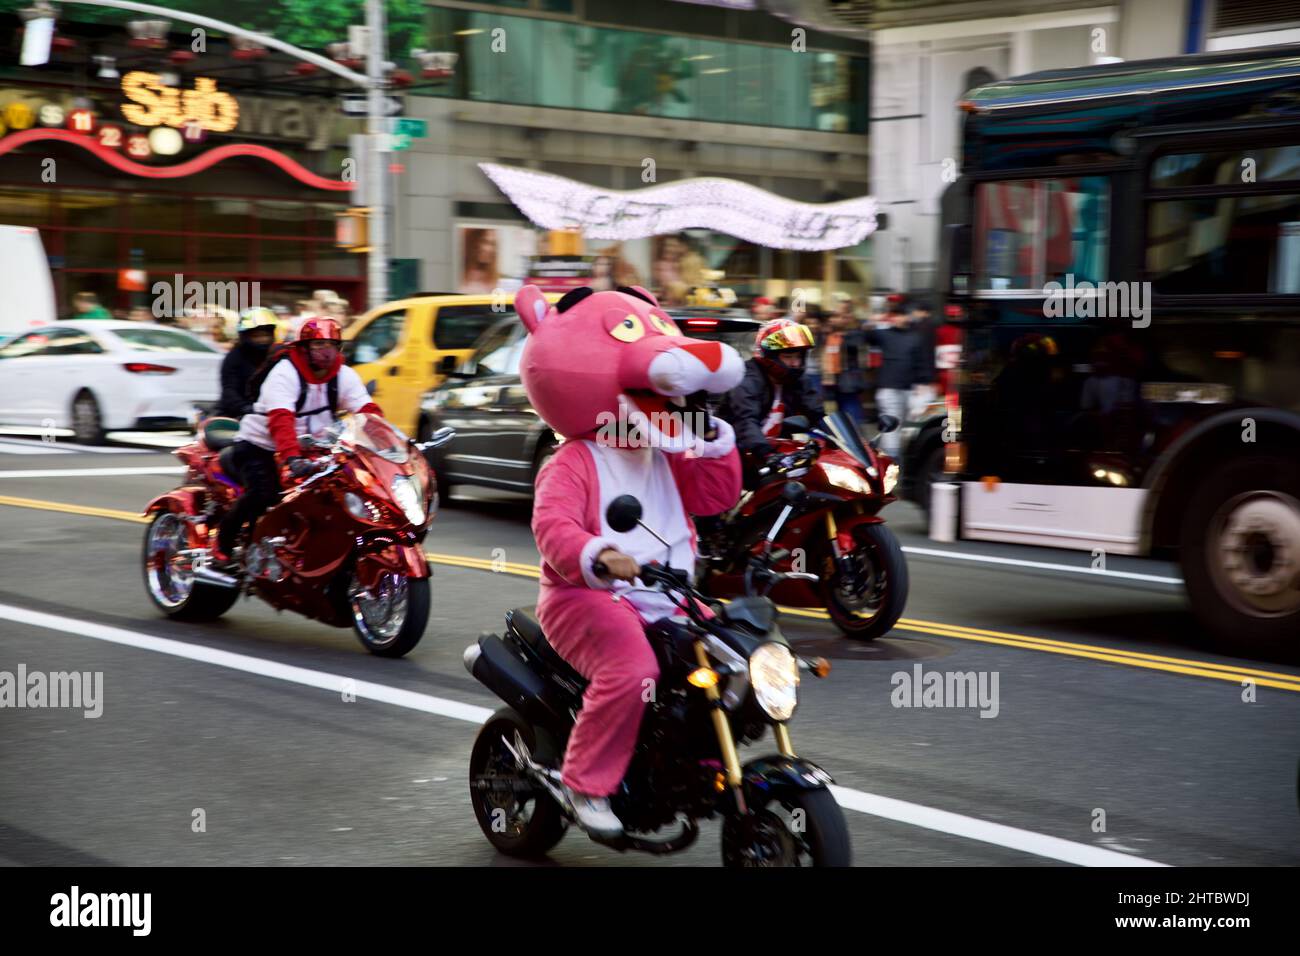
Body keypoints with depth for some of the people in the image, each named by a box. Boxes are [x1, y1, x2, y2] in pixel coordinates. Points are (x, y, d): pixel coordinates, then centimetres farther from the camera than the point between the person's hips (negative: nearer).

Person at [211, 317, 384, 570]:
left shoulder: (344, 375, -2)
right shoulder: (285, 373, -20)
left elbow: (368, 411, -12)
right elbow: (281, 419, -35)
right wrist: (291, 457, -51)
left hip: (310, 449, 6)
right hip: (260, 446, -6)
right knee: (263, 494, -28)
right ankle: (221, 548, -9)